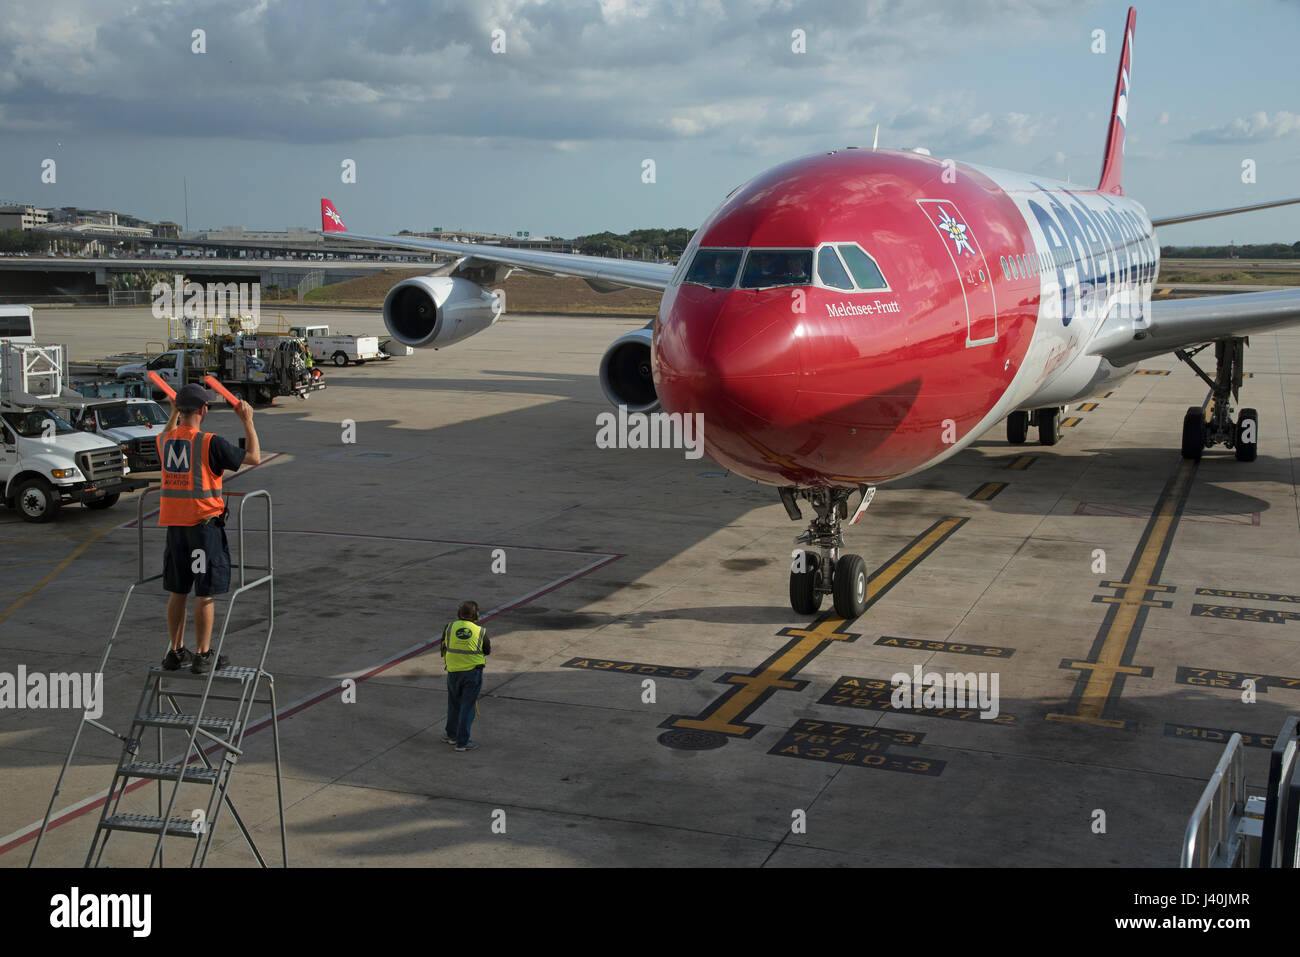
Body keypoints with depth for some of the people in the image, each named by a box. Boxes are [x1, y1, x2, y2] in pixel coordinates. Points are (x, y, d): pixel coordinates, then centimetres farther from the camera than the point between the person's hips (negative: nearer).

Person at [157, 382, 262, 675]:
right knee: (204, 593, 1)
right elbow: (254, 458, -7)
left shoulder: (165, 440, 4)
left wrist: (174, 412, 35)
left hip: (174, 524, 6)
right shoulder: (209, 443, -15)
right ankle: (202, 656, 5)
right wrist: (247, 421, 1)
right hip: (205, 522, -6)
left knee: (178, 592, 14)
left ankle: (176, 652, 21)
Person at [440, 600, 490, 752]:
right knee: (468, 707, 4)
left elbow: (444, 645, 8)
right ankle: (462, 742, 6)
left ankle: (451, 734, 33)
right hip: (473, 671, -2)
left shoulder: (449, 627, -3)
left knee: (454, 704, 21)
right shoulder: (481, 631, -8)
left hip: (453, 670, 3)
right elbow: (488, 651, 4)